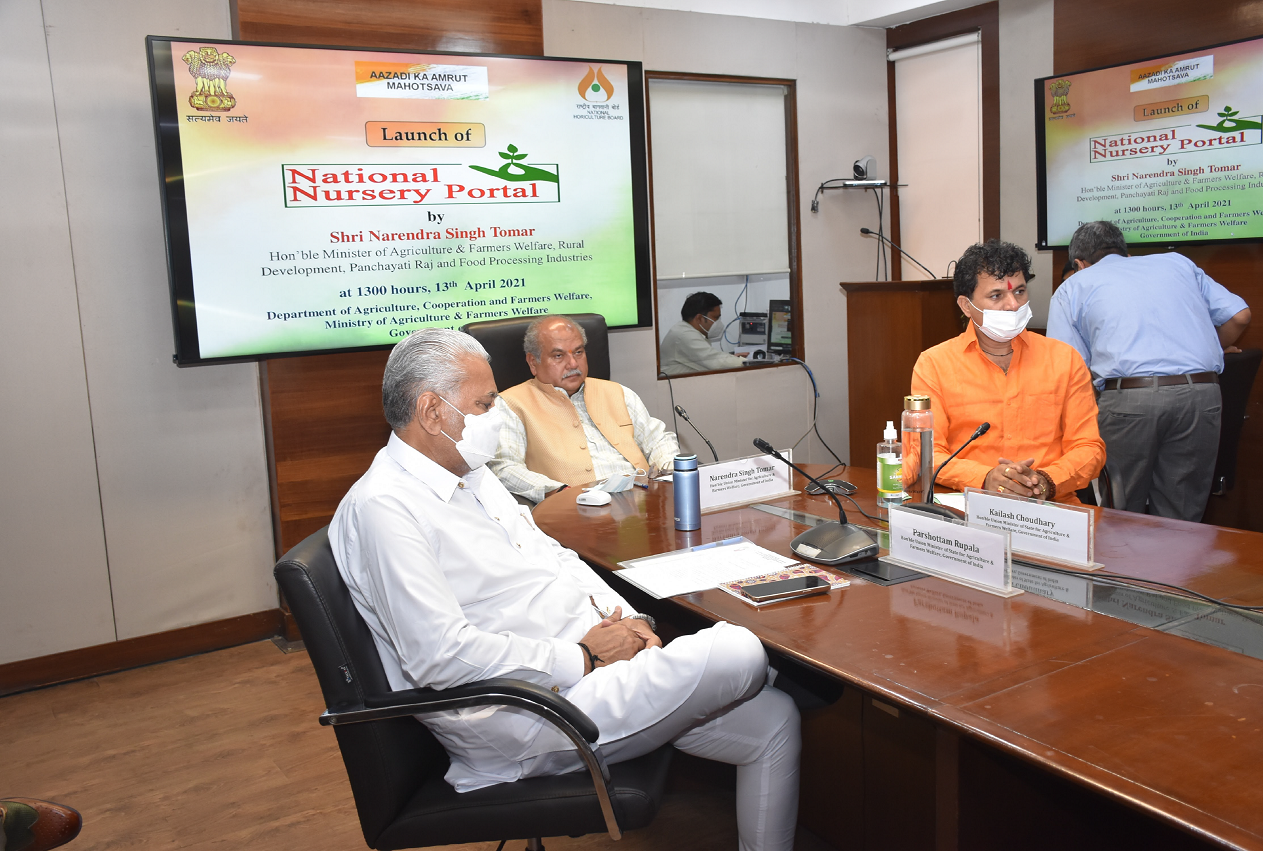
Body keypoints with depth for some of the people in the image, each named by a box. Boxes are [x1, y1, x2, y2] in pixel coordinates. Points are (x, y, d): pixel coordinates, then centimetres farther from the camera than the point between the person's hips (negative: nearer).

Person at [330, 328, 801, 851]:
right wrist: (582, 658, -18)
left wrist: (628, 621, 1)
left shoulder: (472, 475, 14)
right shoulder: (381, 507, -17)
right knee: (738, 654, -21)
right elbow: (441, 656, -25)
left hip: (592, 655, 10)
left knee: (774, 721, 5)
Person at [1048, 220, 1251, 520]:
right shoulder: (1177, 262, 27)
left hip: (1127, 399, -3)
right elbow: (1239, 316, 20)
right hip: (1201, 394, 3)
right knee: (1181, 521, 10)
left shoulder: (1073, 287, 16)